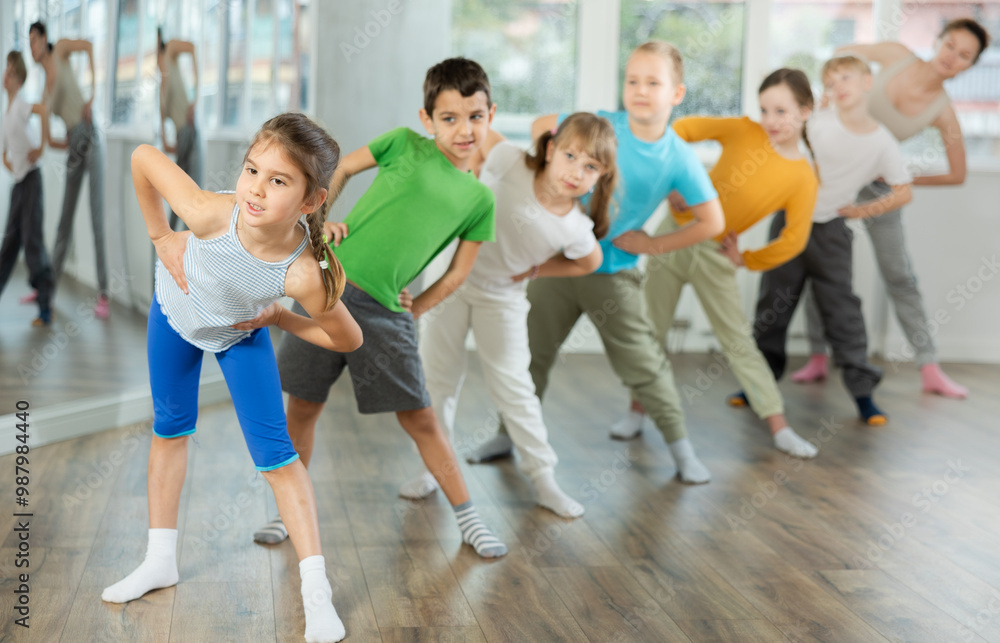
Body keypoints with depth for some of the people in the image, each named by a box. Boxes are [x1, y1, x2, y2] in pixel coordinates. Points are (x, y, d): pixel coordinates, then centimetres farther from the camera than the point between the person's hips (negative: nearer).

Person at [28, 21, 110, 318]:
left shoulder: (60, 48, 6)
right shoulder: (46, 91, 19)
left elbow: (89, 45, -16)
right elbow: (48, 140, 17)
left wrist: (93, 94, -19)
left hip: (90, 138, -7)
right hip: (74, 148, 7)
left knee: (97, 219, -10)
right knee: (64, 221, 14)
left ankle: (103, 296, -8)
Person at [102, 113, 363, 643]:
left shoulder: (304, 274, -42)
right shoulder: (211, 215, -41)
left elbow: (348, 340, -24)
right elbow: (144, 156, -24)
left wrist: (275, 315, -17)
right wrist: (161, 237, -17)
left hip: (241, 335, -2)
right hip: (176, 312, 2)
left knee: (274, 454, -6)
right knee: (169, 429, 14)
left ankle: (316, 591, 2)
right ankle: (161, 559, 32)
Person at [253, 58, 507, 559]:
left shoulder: (479, 199, 7)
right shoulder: (405, 145, 2)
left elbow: (458, 272, 13)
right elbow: (342, 167, 15)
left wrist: (416, 308, 7)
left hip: (385, 311, 0)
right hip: (329, 287, 0)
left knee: (419, 418, 2)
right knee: (302, 407, 7)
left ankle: (468, 521, 13)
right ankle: (289, 511, 25)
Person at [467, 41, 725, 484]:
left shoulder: (680, 159, -12)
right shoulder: (601, 125, -10)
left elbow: (711, 222, -7)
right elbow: (541, 126, 5)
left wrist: (653, 244, -8)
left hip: (614, 274, -2)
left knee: (642, 364, 1)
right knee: (530, 352, 11)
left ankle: (681, 449, 17)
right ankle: (509, 434, 29)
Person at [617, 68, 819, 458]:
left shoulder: (803, 178, -12)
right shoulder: (744, 132, -9)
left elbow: (793, 241, -10)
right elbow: (684, 129, -2)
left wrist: (746, 261, -3)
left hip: (714, 254, -1)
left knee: (739, 342, 2)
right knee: (651, 330, 9)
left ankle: (780, 429, 10)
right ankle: (637, 412, 24)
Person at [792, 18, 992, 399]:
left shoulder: (943, 113, -14)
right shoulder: (899, 57, -11)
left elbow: (957, 175, -7)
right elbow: (845, 53, 5)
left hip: (876, 186, -1)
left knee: (900, 276, 0)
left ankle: (930, 371, 3)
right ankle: (817, 359, 12)